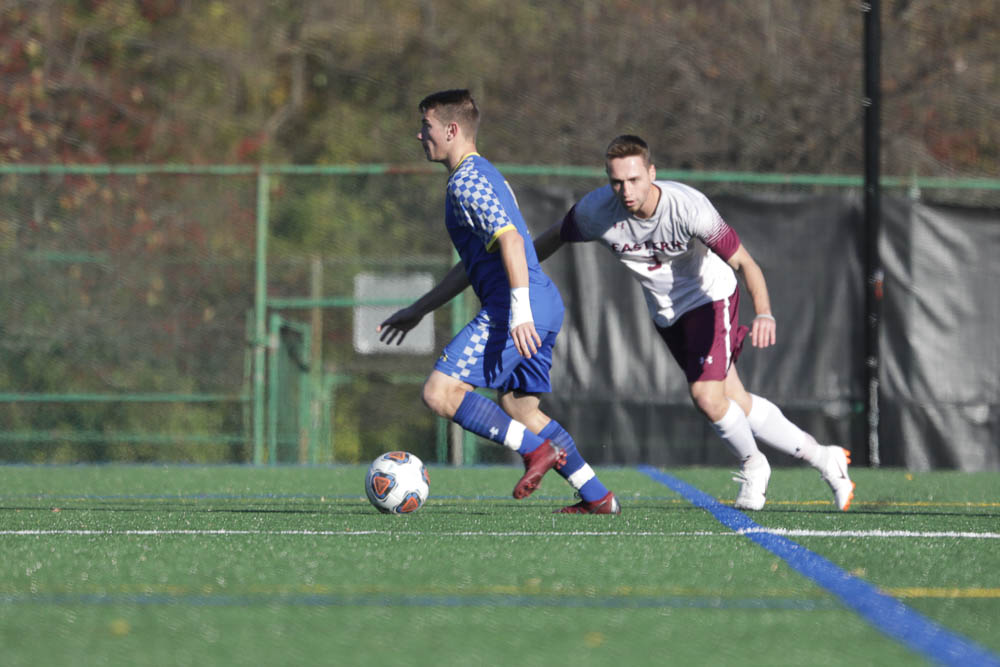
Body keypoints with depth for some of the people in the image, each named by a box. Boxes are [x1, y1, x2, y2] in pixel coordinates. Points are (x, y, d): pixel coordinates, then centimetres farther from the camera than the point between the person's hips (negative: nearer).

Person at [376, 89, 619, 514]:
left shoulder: (467, 180, -8)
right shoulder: (483, 175, 25)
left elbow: (510, 238, -21)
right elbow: (473, 265, 32)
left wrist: (520, 310, -30)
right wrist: (418, 310, 35)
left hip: (518, 306, -10)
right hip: (545, 304, 10)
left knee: (439, 393, -12)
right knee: (520, 410, 18)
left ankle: (537, 449, -13)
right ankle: (598, 498, 16)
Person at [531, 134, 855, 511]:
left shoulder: (688, 207, -33)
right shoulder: (596, 211, -23)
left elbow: (744, 262, -31)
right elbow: (554, 237, -2)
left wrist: (764, 314, -46)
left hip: (709, 296, -4)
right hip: (666, 311, 4)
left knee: (708, 397, -19)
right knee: (737, 404, 7)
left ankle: (752, 465, 12)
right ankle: (822, 458, 24)